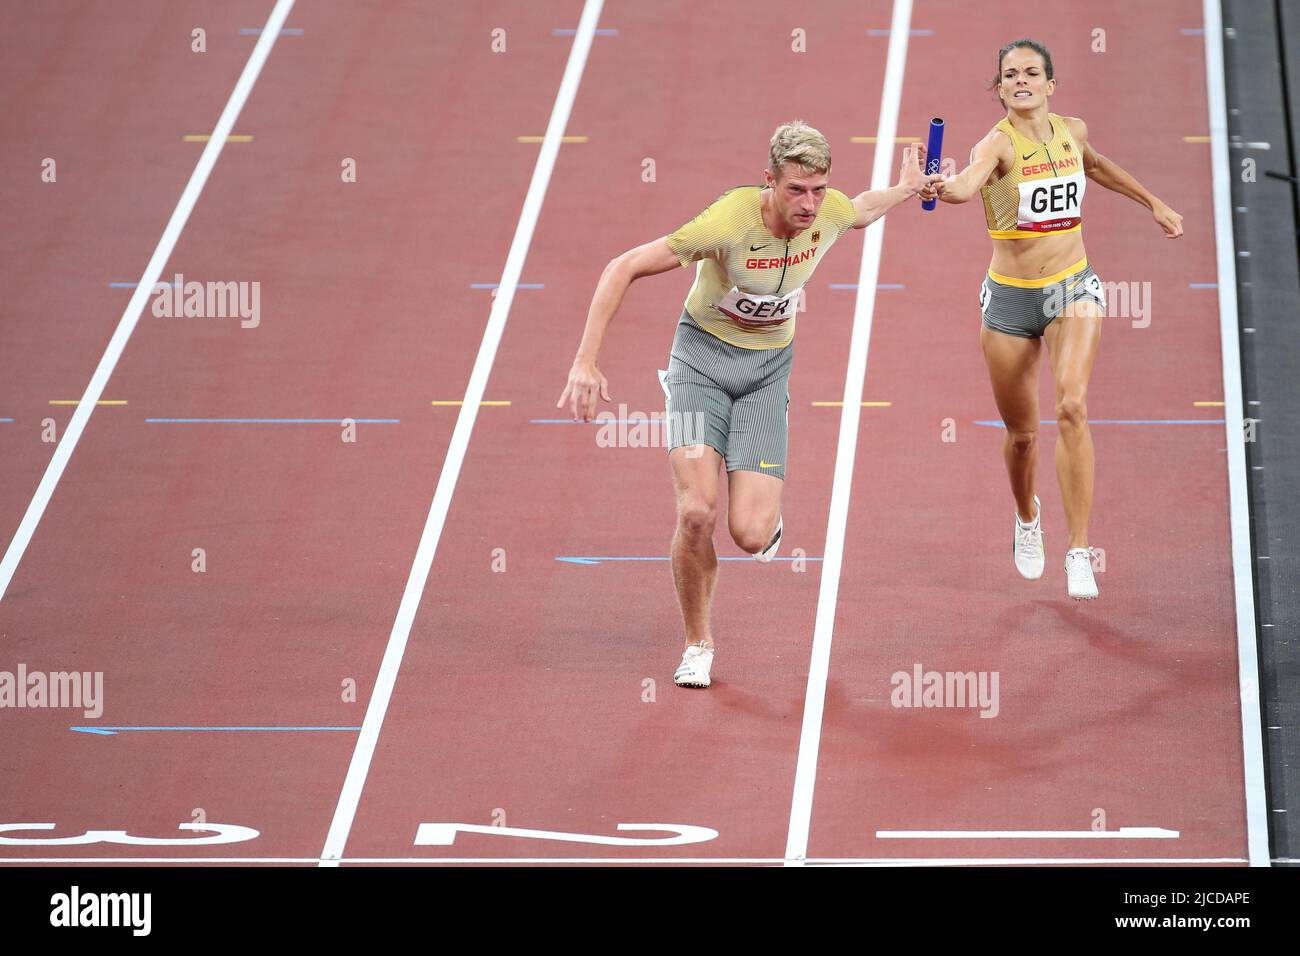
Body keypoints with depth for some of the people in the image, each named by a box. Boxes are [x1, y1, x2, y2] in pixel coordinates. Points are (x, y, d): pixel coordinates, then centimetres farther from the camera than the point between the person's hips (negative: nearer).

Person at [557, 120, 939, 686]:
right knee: (697, 512, -20)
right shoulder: (728, 223, -29)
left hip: (768, 368, 3)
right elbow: (623, 269, -24)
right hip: (703, 356, -3)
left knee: (750, 535, -12)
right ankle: (698, 645, 4)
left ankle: (766, 514, 29)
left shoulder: (830, 212, -15)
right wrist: (585, 362, -28)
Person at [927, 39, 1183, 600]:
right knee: (1021, 433, 10)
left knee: (1072, 407, -22)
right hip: (1010, 299, -2)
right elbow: (970, 181, -40)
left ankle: (1079, 552, -21)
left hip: (1073, 289, 2)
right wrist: (944, 189, -63)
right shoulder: (998, 143, -16)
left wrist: (1153, 204, 32)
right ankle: (1027, 517, 45)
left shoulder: (1072, 131, 0)